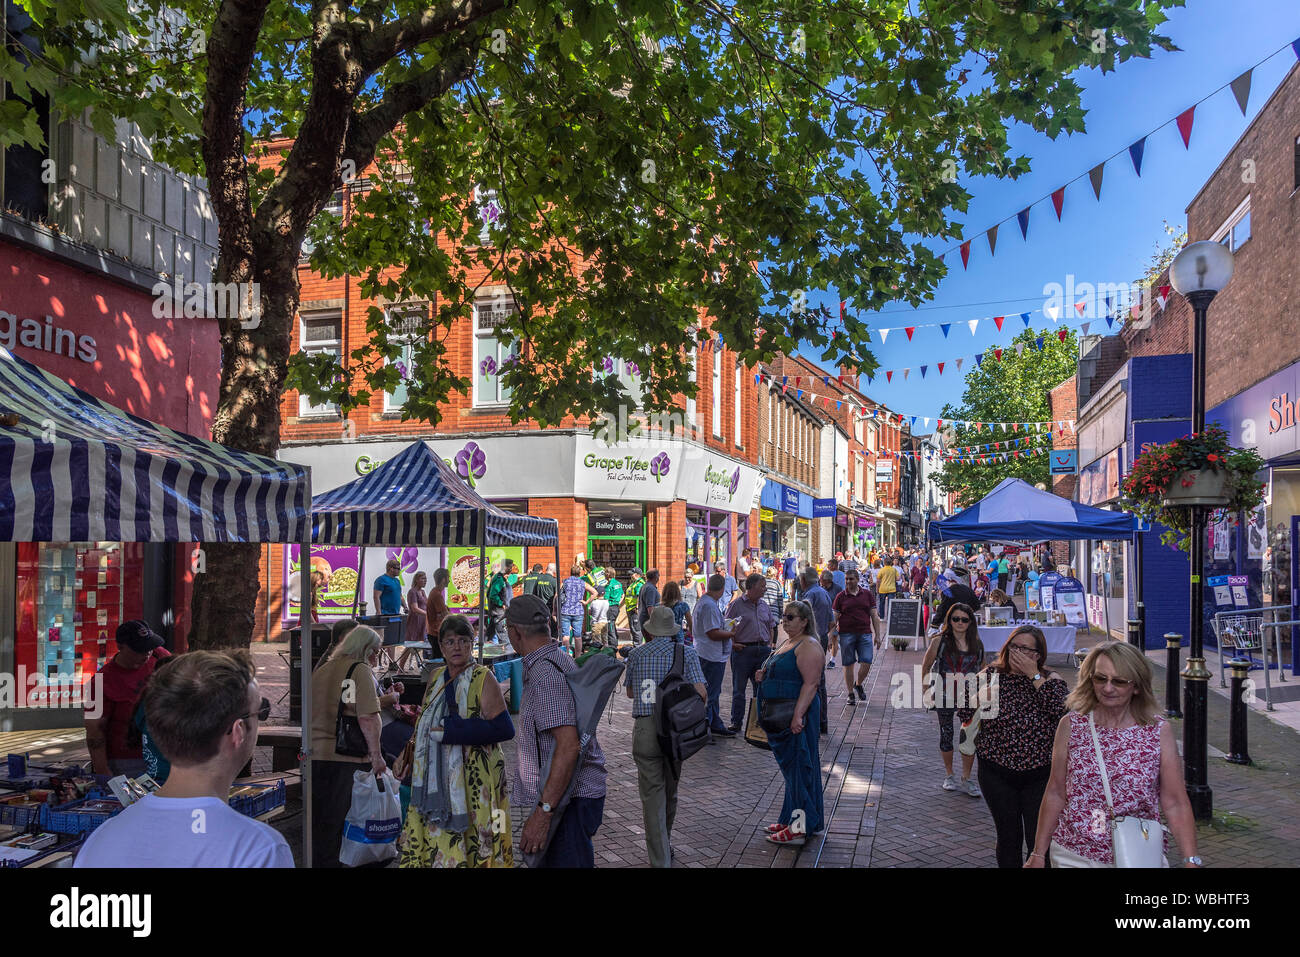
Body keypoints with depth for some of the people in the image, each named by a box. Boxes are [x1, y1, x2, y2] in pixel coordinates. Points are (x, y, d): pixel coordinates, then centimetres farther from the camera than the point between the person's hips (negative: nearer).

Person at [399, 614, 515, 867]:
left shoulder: (483, 678, -8)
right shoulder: (436, 678, 11)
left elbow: (504, 729, -16)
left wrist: (450, 732, -17)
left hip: (473, 778, -5)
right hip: (436, 779, 6)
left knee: (470, 845, -4)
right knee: (436, 842, 4)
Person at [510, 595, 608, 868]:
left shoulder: (544, 672, -20)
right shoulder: (562, 660, 13)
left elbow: (568, 745, -27)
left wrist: (543, 812, -27)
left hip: (569, 798, -10)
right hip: (581, 792, 10)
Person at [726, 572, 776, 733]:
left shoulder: (764, 606, 13)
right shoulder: (737, 604, -4)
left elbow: (770, 626, 22)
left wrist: (770, 644, 10)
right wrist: (732, 643, -13)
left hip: (762, 650, 5)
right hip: (743, 650, -5)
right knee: (739, 688, 3)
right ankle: (736, 722, 11)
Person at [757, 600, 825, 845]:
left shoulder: (808, 646, -14)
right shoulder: (785, 643, 16)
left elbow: (810, 683, -22)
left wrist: (798, 715, -28)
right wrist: (764, 676, 7)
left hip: (798, 714, -10)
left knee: (798, 765, -5)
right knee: (788, 764, 15)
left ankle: (799, 827, 0)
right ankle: (791, 818, 25)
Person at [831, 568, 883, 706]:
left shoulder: (867, 594, 8)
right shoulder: (841, 596, 3)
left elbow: (874, 616, 10)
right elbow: (834, 618, 4)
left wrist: (877, 635, 5)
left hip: (865, 633, 1)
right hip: (846, 634, -1)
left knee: (866, 662, -5)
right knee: (848, 664, 3)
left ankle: (858, 684, 24)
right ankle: (850, 694, 15)